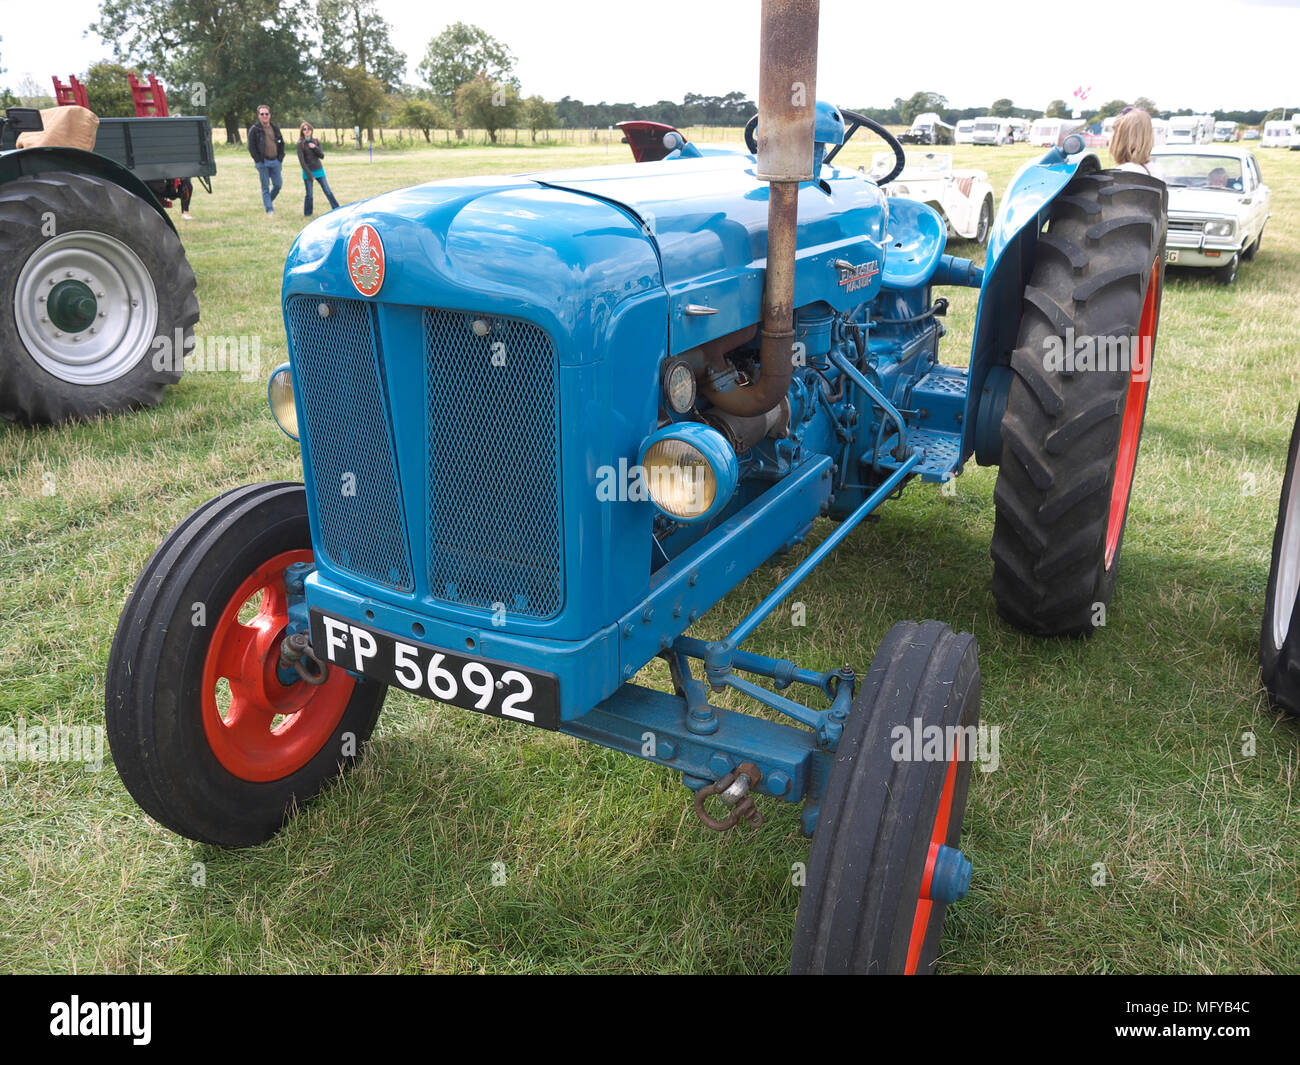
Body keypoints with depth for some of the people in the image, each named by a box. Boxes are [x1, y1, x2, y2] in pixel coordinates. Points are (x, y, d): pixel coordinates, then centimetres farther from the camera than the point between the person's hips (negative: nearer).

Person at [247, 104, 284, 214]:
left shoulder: (275, 128, 11)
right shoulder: (254, 129, -3)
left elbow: (281, 143, 18)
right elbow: (251, 147, -5)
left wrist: (280, 156, 6)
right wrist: (258, 160, -11)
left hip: (275, 161, 4)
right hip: (262, 163, -4)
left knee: (278, 184, 5)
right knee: (265, 186, -2)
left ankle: (268, 200, 30)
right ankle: (269, 209, 2)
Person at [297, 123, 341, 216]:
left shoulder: (316, 141, 5)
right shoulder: (300, 143, -6)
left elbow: (322, 156, -1)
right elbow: (301, 160, -10)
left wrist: (315, 147, -17)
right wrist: (309, 174, -15)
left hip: (319, 170, 3)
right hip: (308, 172, -3)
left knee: (328, 191, 0)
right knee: (309, 195, 1)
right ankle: (308, 214, 15)